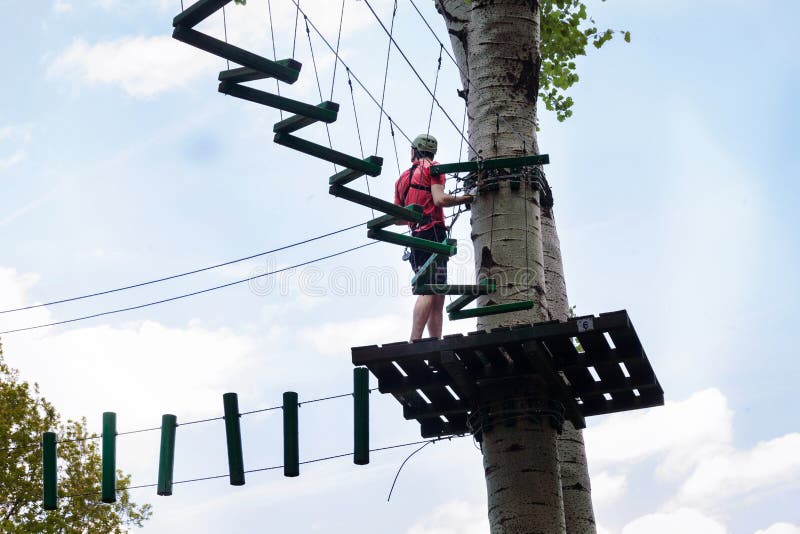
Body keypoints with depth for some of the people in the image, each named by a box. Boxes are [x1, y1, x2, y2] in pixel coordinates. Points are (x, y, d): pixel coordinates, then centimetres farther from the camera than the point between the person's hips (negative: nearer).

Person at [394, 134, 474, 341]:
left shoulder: (402, 178, 23)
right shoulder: (432, 168, 4)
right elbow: (439, 199, -12)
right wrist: (465, 198, 0)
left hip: (415, 237, 7)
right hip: (433, 233, -7)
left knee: (436, 295, 6)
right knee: (430, 292, -17)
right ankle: (415, 343, -29)